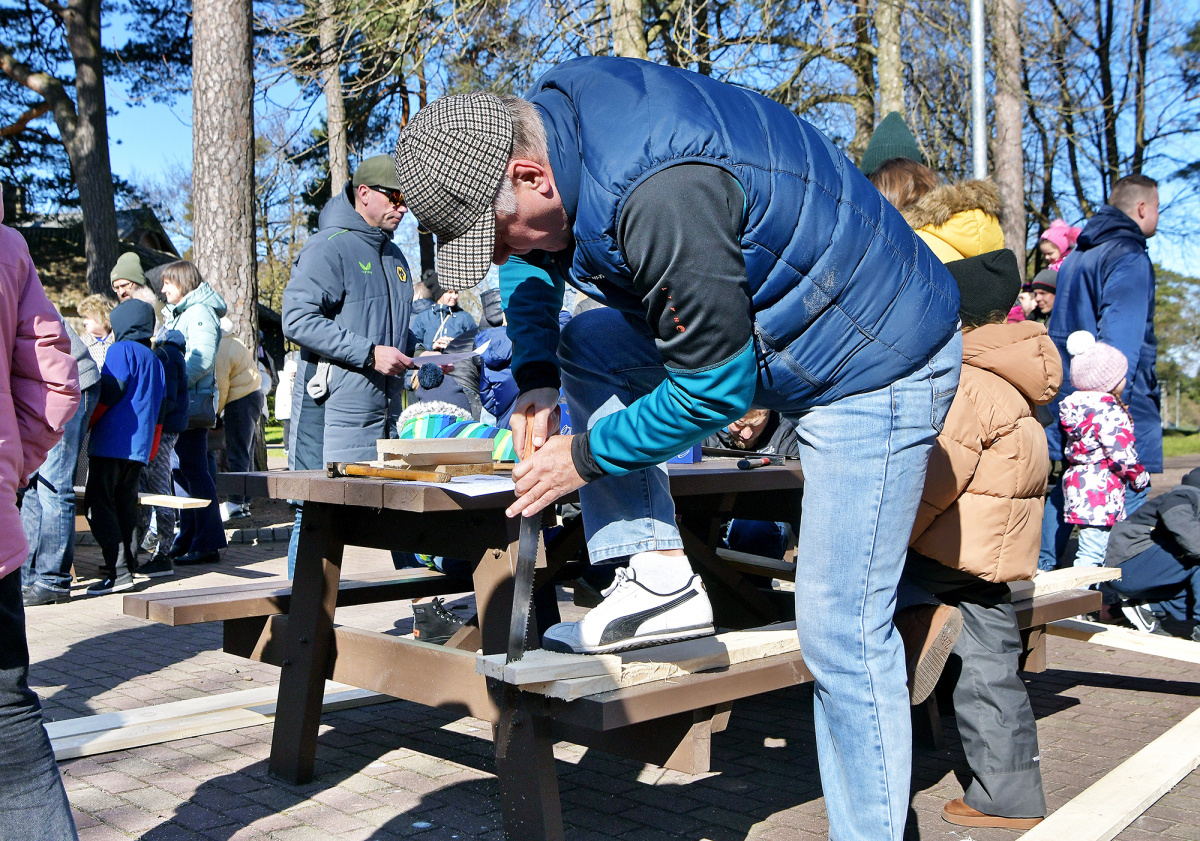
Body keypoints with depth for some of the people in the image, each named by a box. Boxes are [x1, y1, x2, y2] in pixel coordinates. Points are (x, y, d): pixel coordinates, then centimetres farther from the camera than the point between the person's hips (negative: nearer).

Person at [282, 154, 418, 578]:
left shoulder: (394, 256, 20)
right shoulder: (329, 247, -8)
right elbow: (298, 320, -19)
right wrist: (368, 353, -20)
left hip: (385, 414, 8)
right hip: (333, 415, -8)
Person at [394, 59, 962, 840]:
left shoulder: (663, 197, -34)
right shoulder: (548, 117, -5)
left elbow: (716, 387, -25)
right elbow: (532, 256, 14)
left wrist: (587, 456, -12)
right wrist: (538, 378, 0)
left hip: (878, 361, -9)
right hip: (769, 326, 9)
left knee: (841, 630, -7)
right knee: (588, 346, 0)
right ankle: (660, 574, -1)